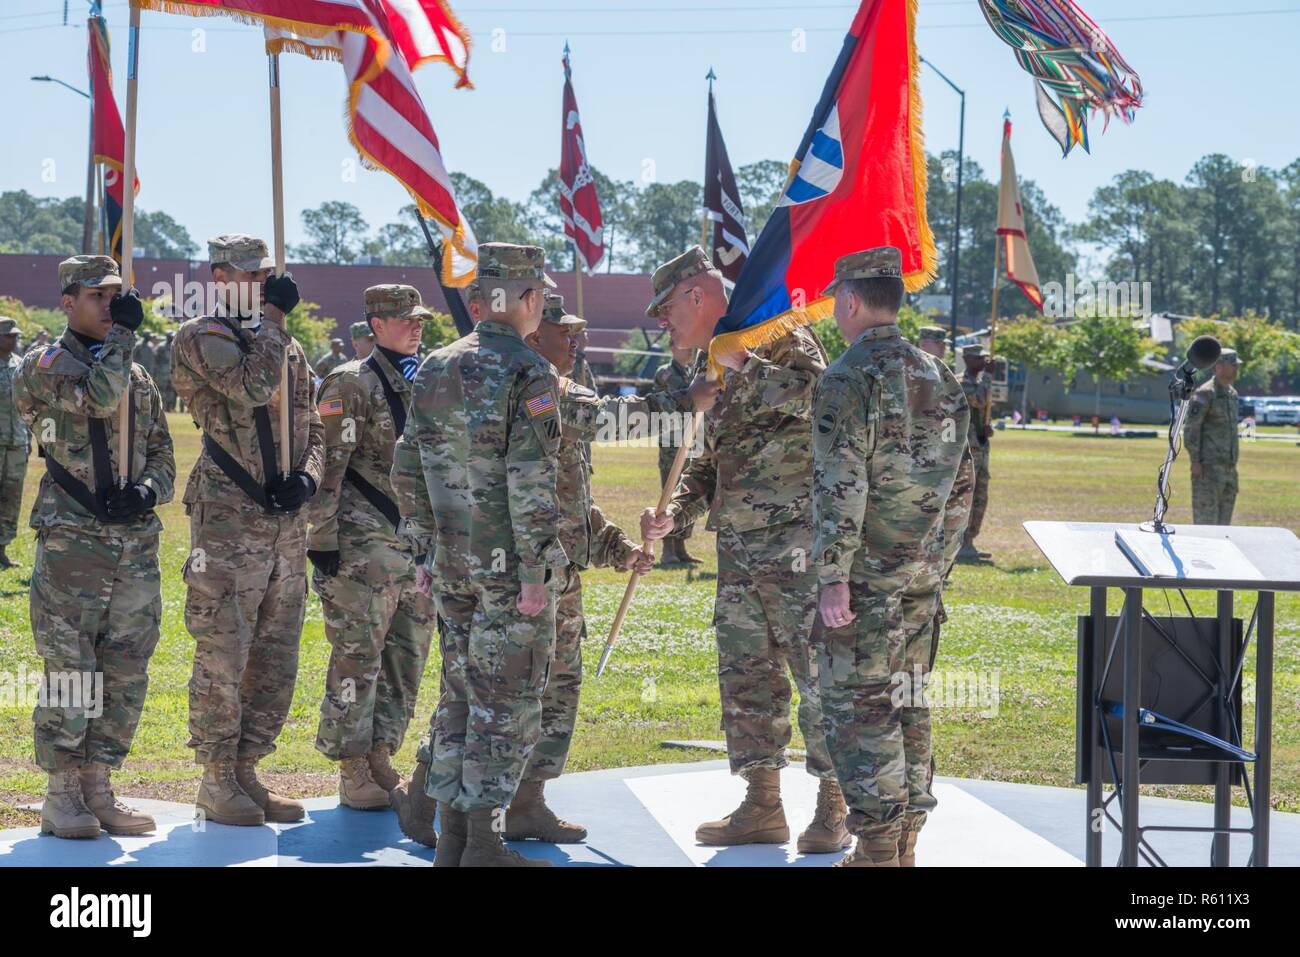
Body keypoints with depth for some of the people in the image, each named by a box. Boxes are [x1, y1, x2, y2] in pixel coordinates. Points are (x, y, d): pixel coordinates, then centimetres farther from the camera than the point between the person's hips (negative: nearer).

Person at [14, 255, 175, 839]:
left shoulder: (139, 377, 17)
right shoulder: (42, 367, -3)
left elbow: (162, 457, 17)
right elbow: (101, 396, -21)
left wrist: (148, 489, -4)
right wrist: (121, 334, -9)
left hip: (136, 545, 6)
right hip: (71, 545, -6)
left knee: (126, 678, 6)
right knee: (70, 676, -5)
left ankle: (97, 790, 15)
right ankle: (62, 798, 3)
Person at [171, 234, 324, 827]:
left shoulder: (288, 346, 19)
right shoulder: (201, 338, -3)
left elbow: (311, 426, 21)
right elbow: (251, 386, -21)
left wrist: (307, 475, 1)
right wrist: (274, 317, -12)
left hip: (287, 521, 7)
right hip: (229, 518, -7)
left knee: (276, 660, 9)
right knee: (223, 656, -6)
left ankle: (245, 773, 18)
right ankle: (216, 784, 2)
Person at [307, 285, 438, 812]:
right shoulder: (350, 384, -7)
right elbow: (326, 467, -11)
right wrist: (322, 540, -16)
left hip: (419, 545, 7)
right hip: (364, 546, -7)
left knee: (407, 660, 9)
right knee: (358, 659, -4)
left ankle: (381, 759, 18)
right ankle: (353, 773, 1)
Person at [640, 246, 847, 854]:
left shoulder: (782, 341, -8)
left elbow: (820, 395, -28)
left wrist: (742, 365, -22)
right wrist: (675, 514, 9)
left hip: (794, 547, -9)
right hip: (738, 549, 9)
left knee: (818, 675, -5)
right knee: (746, 678, 10)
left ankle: (833, 810, 2)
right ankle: (761, 807, 18)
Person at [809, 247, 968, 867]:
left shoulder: (848, 379, -13)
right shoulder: (937, 377, 12)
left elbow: (839, 487, -19)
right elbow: (960, 484, 15)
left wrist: (833, 577, -18)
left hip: (865, 578, -8)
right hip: (921, 573, 8)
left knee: (857, 709, -4)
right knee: (908, 709, 13)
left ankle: (876, 851, -4)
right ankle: (904, 842, 18)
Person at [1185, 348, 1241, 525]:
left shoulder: (1232, 393, 16)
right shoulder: (1205, 393, -10)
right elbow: (1191, 428, -14)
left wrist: (1233, 461, 19)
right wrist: (1195, 461, -19)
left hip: (1229, 466, 8)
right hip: (1208, 466, -8)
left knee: (1224, 519, 9)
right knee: (1206, 518, -9)